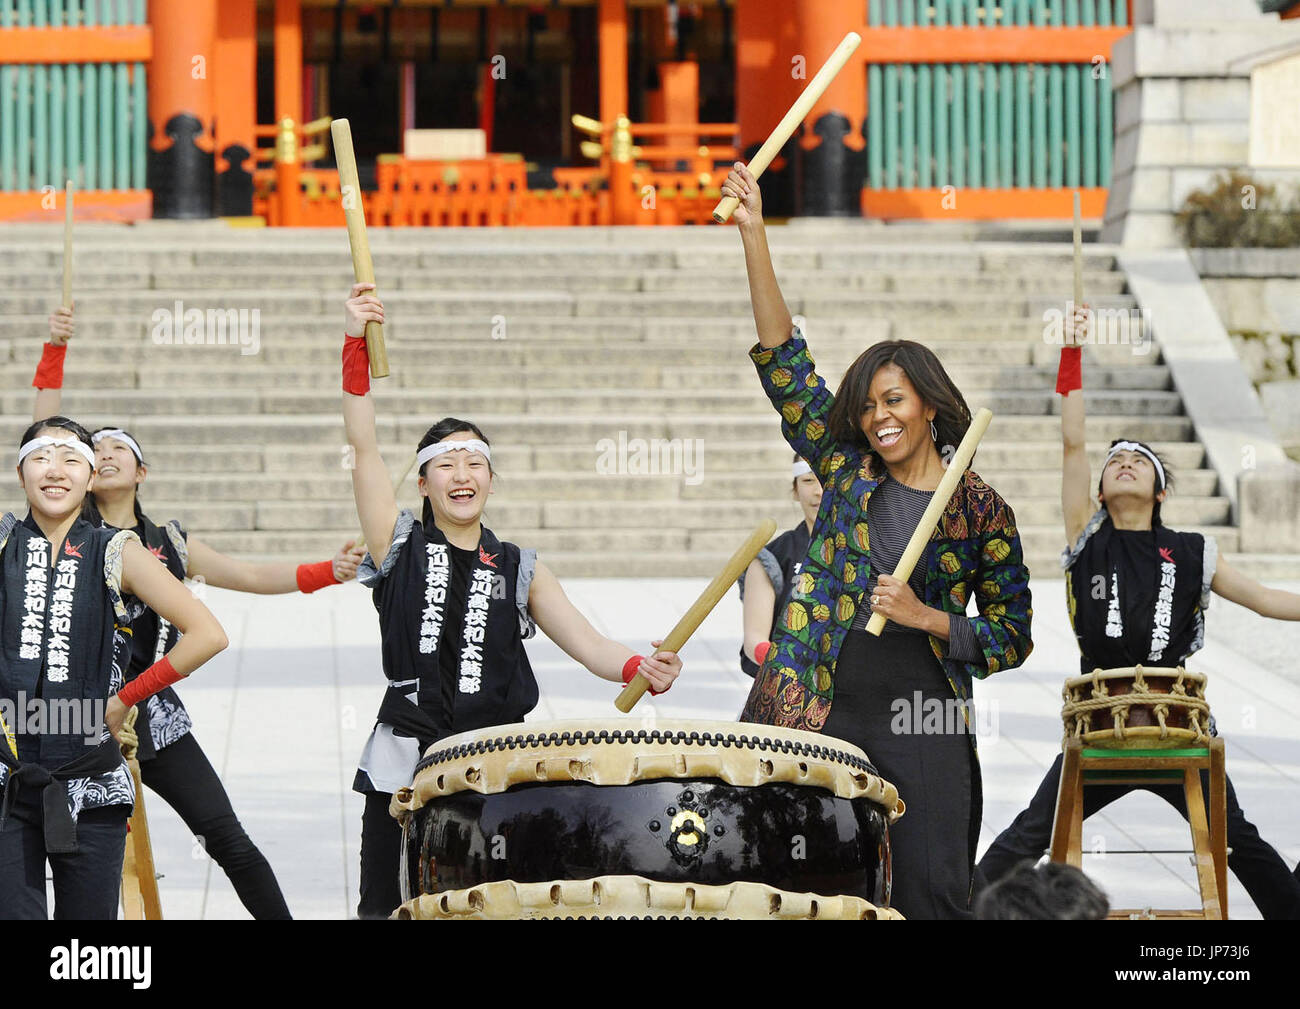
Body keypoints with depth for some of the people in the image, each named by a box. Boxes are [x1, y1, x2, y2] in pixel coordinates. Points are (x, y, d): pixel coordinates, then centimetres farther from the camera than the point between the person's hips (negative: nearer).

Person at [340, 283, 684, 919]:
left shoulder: (521, 571, 10)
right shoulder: (399, 545, 6)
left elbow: (583, 641, -1)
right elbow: (365, 448, -4)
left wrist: (640, 670, -23)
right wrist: (355, 344, -12)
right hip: (404, 766, -1)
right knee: (386, 907, 2)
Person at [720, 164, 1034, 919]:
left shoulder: (981, 512, 3)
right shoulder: (846, 471, 10)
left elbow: (1012, 638, 6)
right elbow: (786, 366, 4)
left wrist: (927, 618, -11)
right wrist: (755, 238, -3)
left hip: (921, 725, -2)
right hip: (816, 709, 2)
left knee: (932, 894, -6)